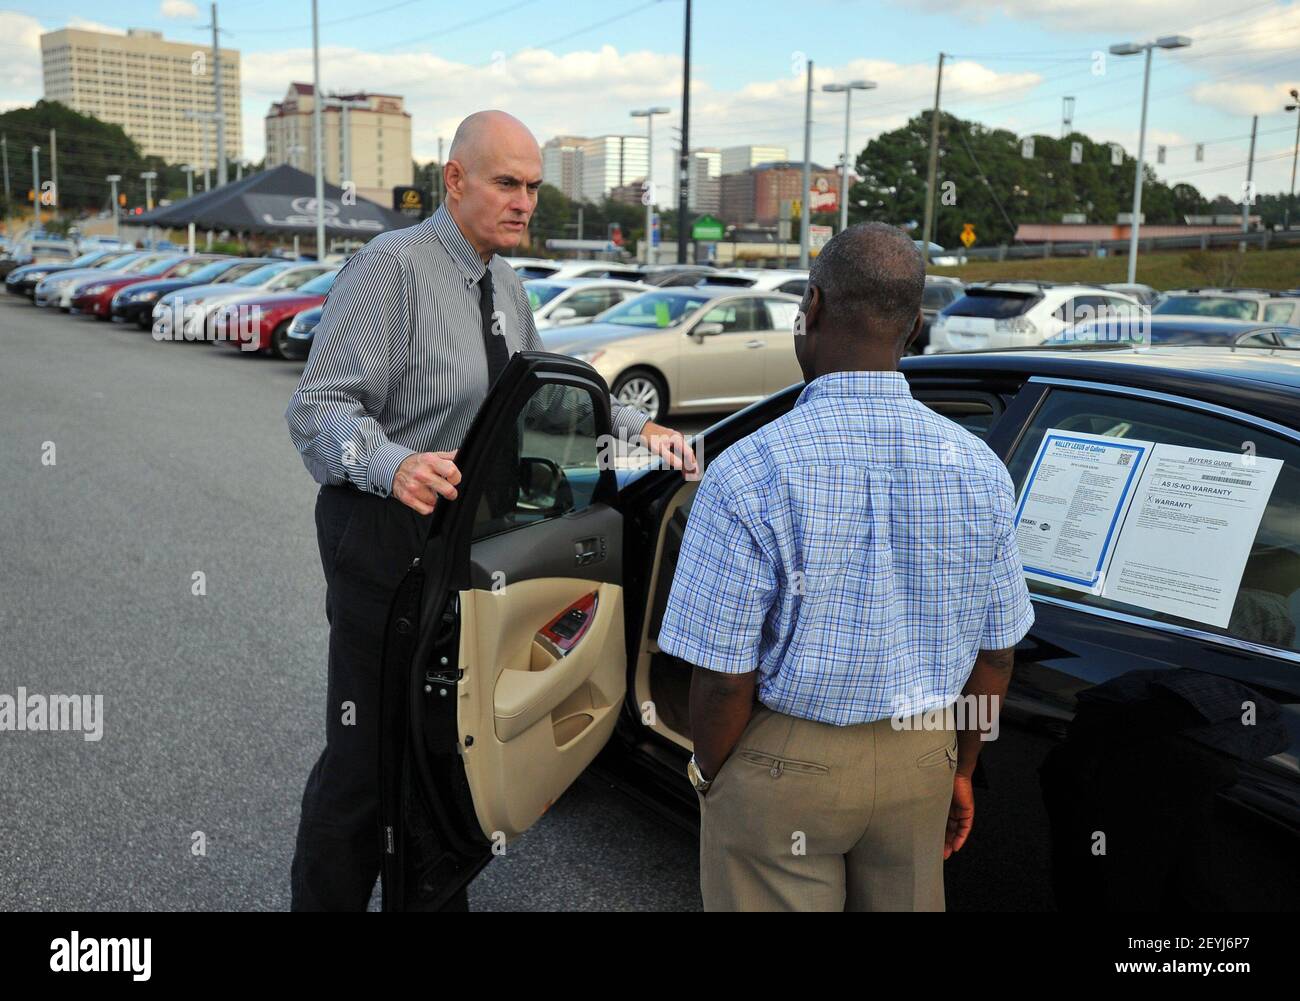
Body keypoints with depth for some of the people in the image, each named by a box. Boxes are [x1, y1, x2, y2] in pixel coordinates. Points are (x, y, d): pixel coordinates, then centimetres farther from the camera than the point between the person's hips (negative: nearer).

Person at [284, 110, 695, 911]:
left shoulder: (505, 282, 11)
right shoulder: (393, 267, -16)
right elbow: (320, 408, -21)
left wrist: (640, 428, 11)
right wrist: (395, 466, -40)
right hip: (388, 539, -8)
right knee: (368, 754, -1)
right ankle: (326, 899, 21)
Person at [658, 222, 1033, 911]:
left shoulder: (749, 473, -20)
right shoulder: (978, 468, -5)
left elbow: (725, 677, -18)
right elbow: (994, 655, 3)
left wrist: (709, 776, 0)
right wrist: (959, 772, 16)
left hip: (785, 767, -4)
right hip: (921, 759, 4)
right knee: (904, 903, 23)